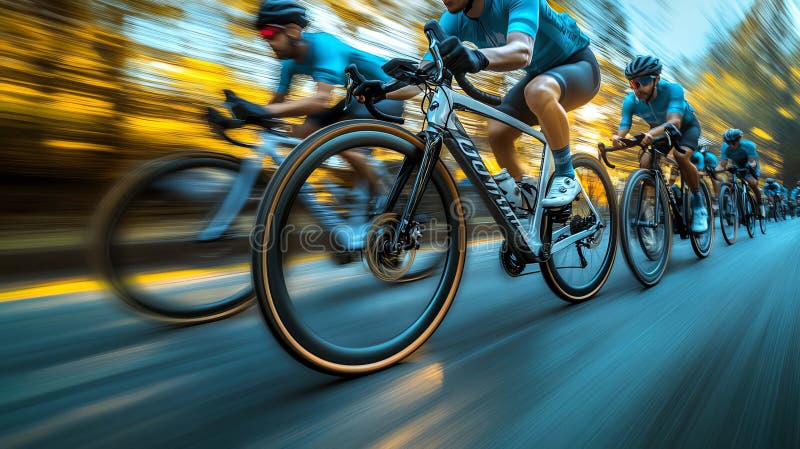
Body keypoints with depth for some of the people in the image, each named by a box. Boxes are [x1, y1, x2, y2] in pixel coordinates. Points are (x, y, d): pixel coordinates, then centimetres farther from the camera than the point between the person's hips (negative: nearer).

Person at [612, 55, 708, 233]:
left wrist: (652, 133, -71)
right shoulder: (630, 101, -26)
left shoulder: (672, 90, -36)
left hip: (686, 126, -3)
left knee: (681, 156, -33)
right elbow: (623, 128, -32)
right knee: (645, 163, -22)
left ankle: (698, 201, -12)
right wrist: (617, 138, -57)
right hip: (658, 130, 4)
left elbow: (674, 122, -50)